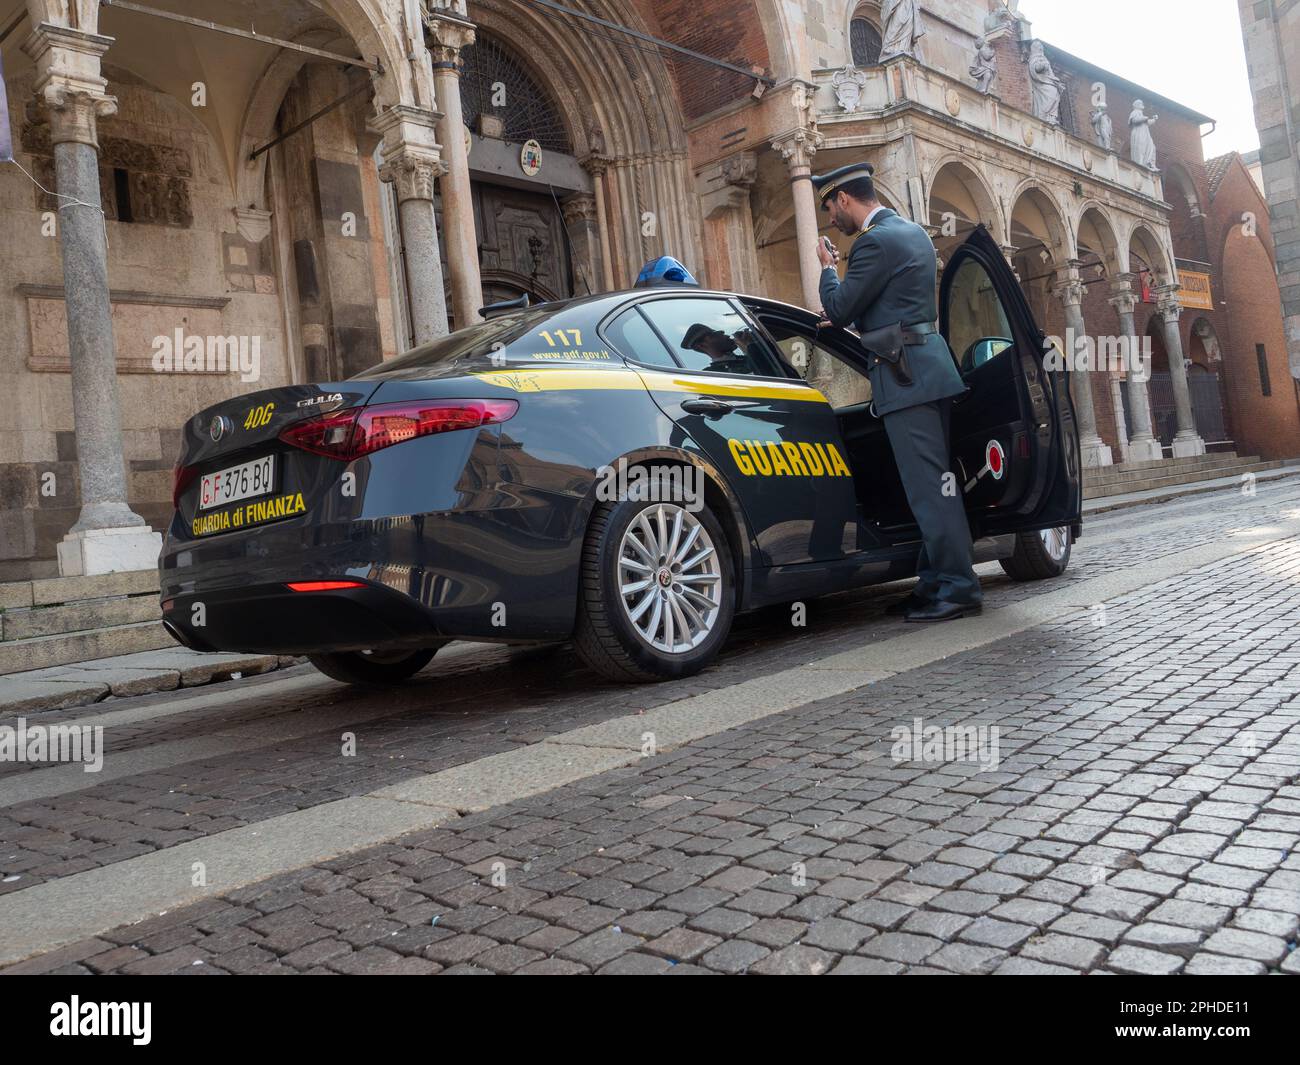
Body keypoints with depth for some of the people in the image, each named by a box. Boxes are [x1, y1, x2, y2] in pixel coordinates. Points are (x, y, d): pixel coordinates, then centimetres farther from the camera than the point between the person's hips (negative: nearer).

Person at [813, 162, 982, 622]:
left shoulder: (876, 241, -12)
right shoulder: (913, 232, 19)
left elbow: (839, 310, -11)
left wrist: (827, 268, 5)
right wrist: (844, 309, 23)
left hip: (905, 375, -10)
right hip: (926, 365, 10)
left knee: (929, 484, -9)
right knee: (934, 481, 10)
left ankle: (958, 587, -7)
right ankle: (936, 581, 16)